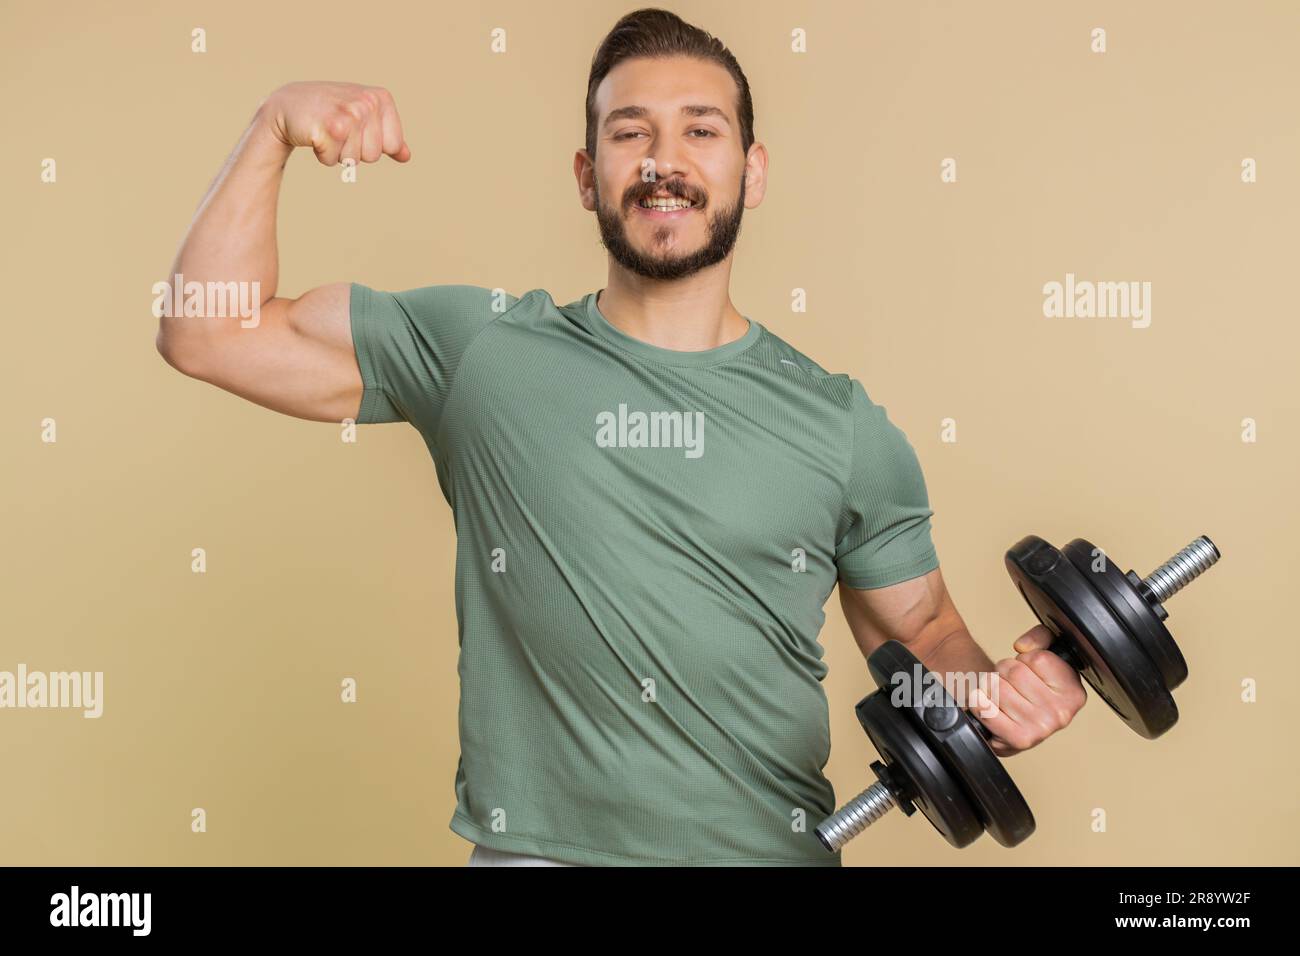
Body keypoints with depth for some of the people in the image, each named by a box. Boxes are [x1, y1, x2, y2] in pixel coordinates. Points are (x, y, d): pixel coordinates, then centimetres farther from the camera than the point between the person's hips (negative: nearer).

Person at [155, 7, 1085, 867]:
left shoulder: (845, 424, 3)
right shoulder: (481, 349, 0)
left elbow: (918, 630, 12)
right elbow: (209, 333, 1)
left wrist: (997, 691, -7)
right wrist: (276, 125, -6)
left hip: (773, 844, 2)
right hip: (537, 842, -2)